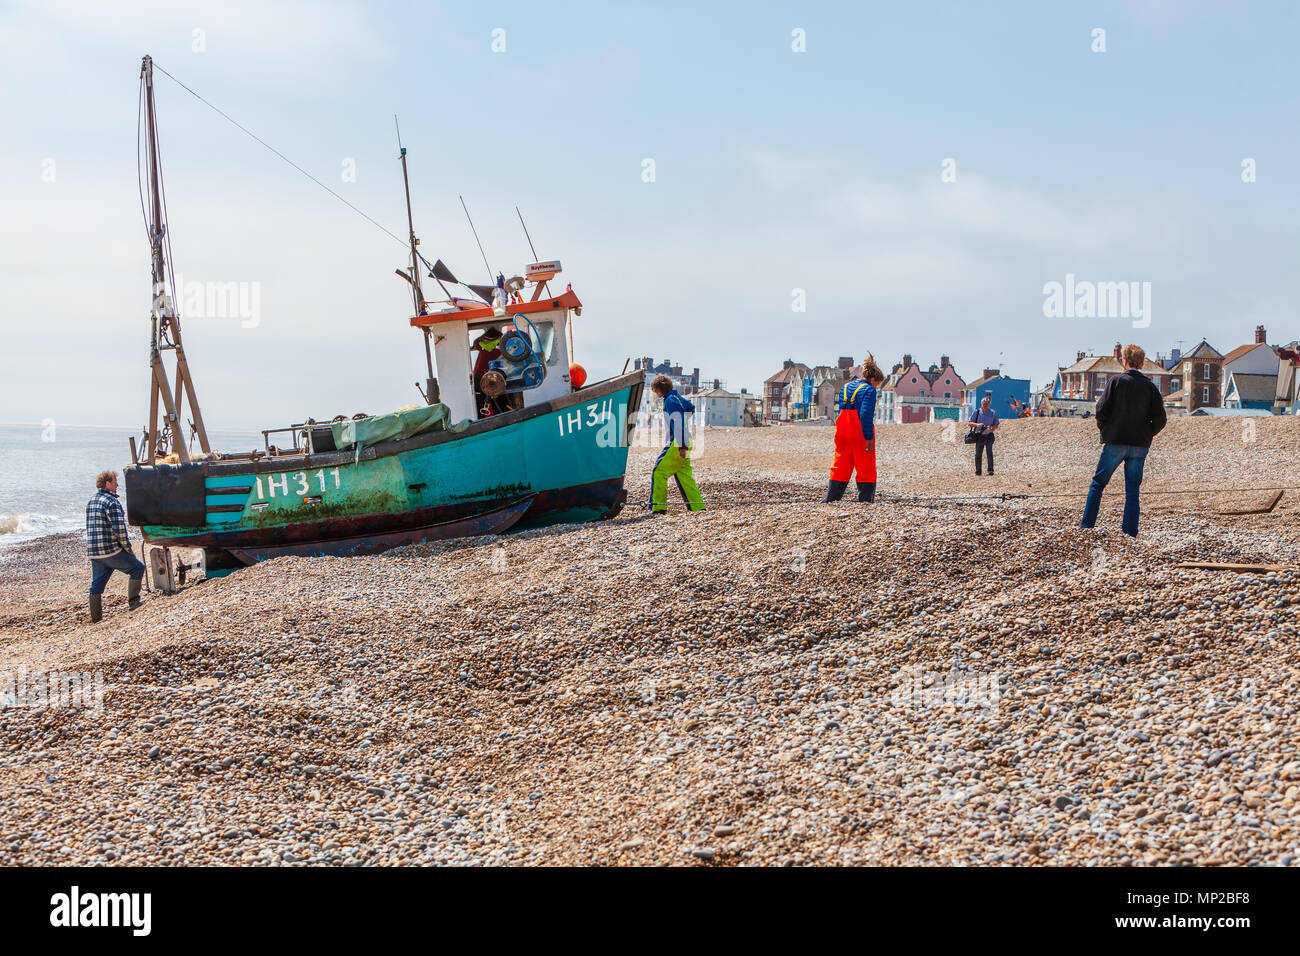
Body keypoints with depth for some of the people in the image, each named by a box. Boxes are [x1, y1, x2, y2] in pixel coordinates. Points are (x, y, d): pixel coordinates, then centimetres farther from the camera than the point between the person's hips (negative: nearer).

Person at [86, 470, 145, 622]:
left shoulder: (90, 502, 17)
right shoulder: (112, 502, -12)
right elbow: (119, 528, -18)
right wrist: (128, 548, -7)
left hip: (93, 552, 8)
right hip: (111, 551, -8)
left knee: (96, 584, 12)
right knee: (137, 567, 8)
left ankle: (95, 616, 13)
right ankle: (133, 601, 7)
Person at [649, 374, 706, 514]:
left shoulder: (671, 400, -10)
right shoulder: (679, 399, 19)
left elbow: (678, 422, -18)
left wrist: (681, 446, -23)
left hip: (678, 444, -9)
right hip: (684, 444, 9)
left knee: (659, 472, -4)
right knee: (684, 475, 9)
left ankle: (659, 507, -4)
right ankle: (698, 507, 7)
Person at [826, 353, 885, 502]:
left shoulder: (845, 387, 15)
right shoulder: (869, 390, -9)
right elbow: (865, 415, -19)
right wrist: (869, 438, -19)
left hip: (842, 433, 7)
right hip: (860, 434, -7)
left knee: (840, 467, 11)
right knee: (866, 469, 1)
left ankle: (831, 499, 11)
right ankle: (865, 498, -2)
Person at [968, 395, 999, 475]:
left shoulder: (993, 413, 4)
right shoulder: (977, 412, 3)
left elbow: (996, 426, 6)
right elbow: (970, 423, 4)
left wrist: (990, 428, -16)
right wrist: (976, 424, -17)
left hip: (989, 436, -1)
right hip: (979, 436, 1)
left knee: (989, 452, -17)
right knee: (978, 454, 4)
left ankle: (990, 470, -20)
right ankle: (978, 471, 16)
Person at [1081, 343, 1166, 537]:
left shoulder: (1116, 381, -5)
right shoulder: (1150, 386, 2)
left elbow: (1101, 410, -10)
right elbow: (1160, 419, 0)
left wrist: (1104, 430, 6)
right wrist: (1147, 434, 14)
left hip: (1115, 443, -2)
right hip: (1140, 446, 2)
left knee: (1097, 484, 8)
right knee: (1132, 489, 8)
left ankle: (1086, 526, 5)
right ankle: (1130, 532, 4)